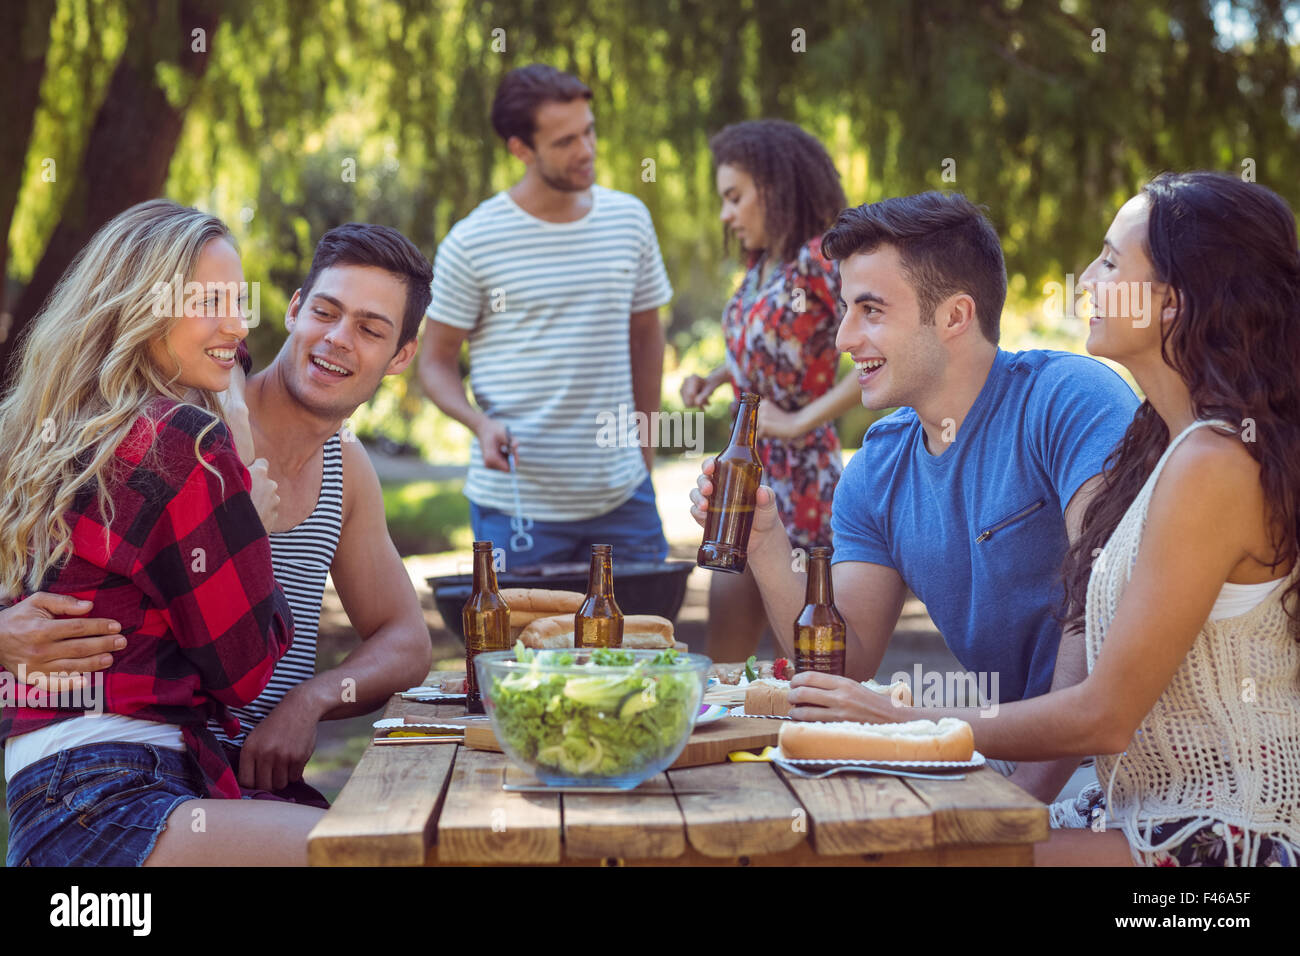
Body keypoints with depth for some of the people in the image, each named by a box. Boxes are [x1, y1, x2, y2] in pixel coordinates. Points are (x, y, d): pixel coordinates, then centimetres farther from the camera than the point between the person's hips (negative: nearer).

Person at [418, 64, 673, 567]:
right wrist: (481, 423, -19)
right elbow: (436, 361, 0)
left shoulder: (629, 219, 6)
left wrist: (646, 449, 13)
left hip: (621, 493, 4)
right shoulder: (472, 242, -6)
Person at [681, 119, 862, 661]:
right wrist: (714, 377, 8)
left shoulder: (818, 262, -16)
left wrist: (800, 422, -21)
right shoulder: (762, 264, 9)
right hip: (749, 473, 9)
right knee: (723, 655, 11)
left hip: (797, 480, -9)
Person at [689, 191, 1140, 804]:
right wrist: (766, 551, -8)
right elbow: (848, 668, 6)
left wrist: (1031, 787, -28)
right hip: (1016, 754, 7)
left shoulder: (1069, 400, -13)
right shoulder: (874, 474, 9)